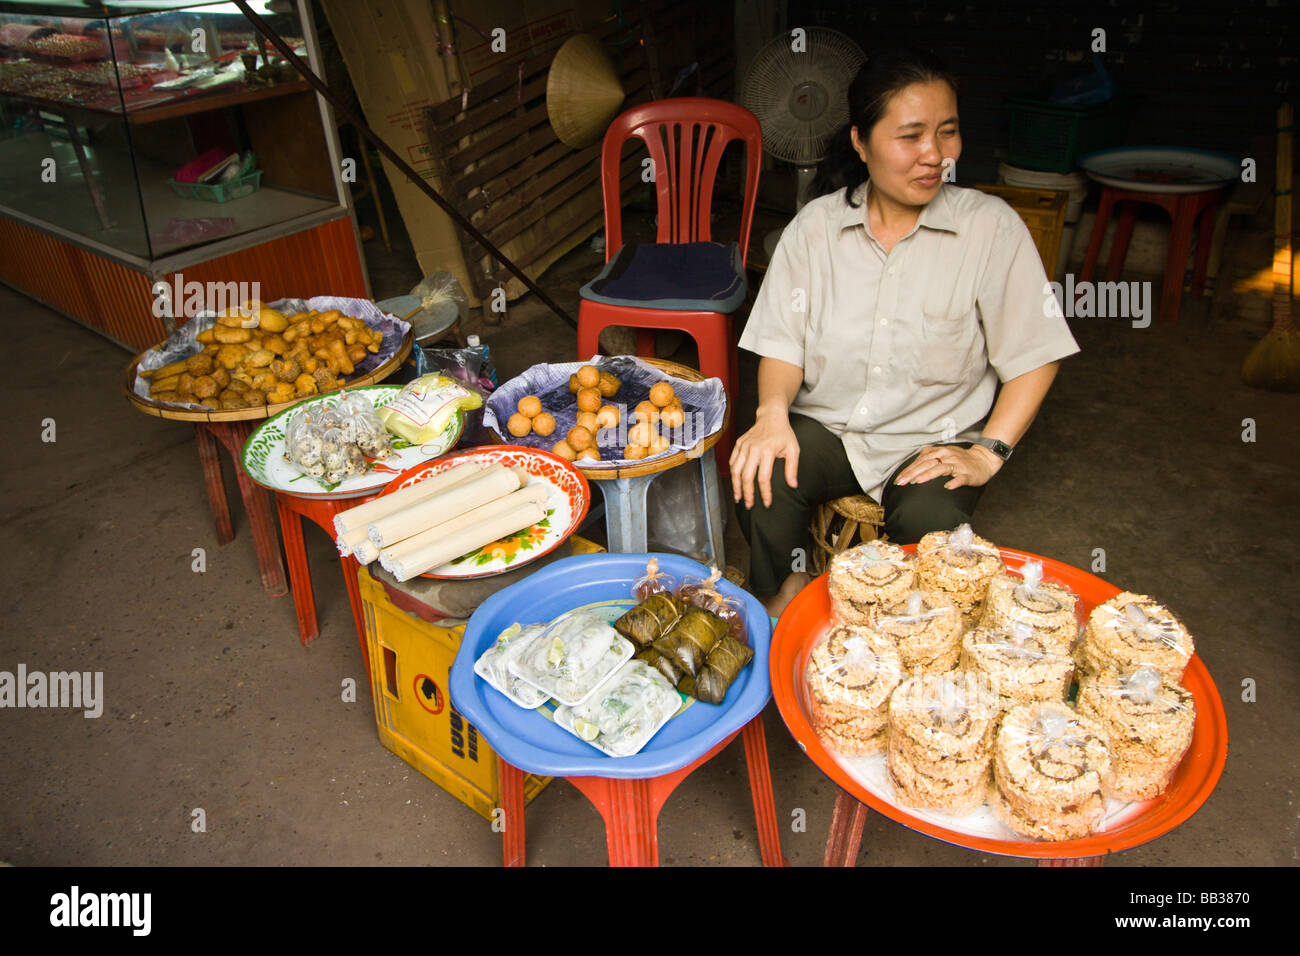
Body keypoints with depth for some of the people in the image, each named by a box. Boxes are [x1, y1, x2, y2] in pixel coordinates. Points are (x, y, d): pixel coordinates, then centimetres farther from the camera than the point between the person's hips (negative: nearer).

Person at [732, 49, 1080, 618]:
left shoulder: (990, 226, -4)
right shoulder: (816, 225, 1)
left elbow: (1034, 357, -2)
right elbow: (783, 343, 1)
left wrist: (988, 453, -12)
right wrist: (773, 411, -19)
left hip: (936, 439, -1)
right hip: (826, 426, 2)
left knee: (928, 523, -32)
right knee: (760, 480, -29)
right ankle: (783, 609, -4)